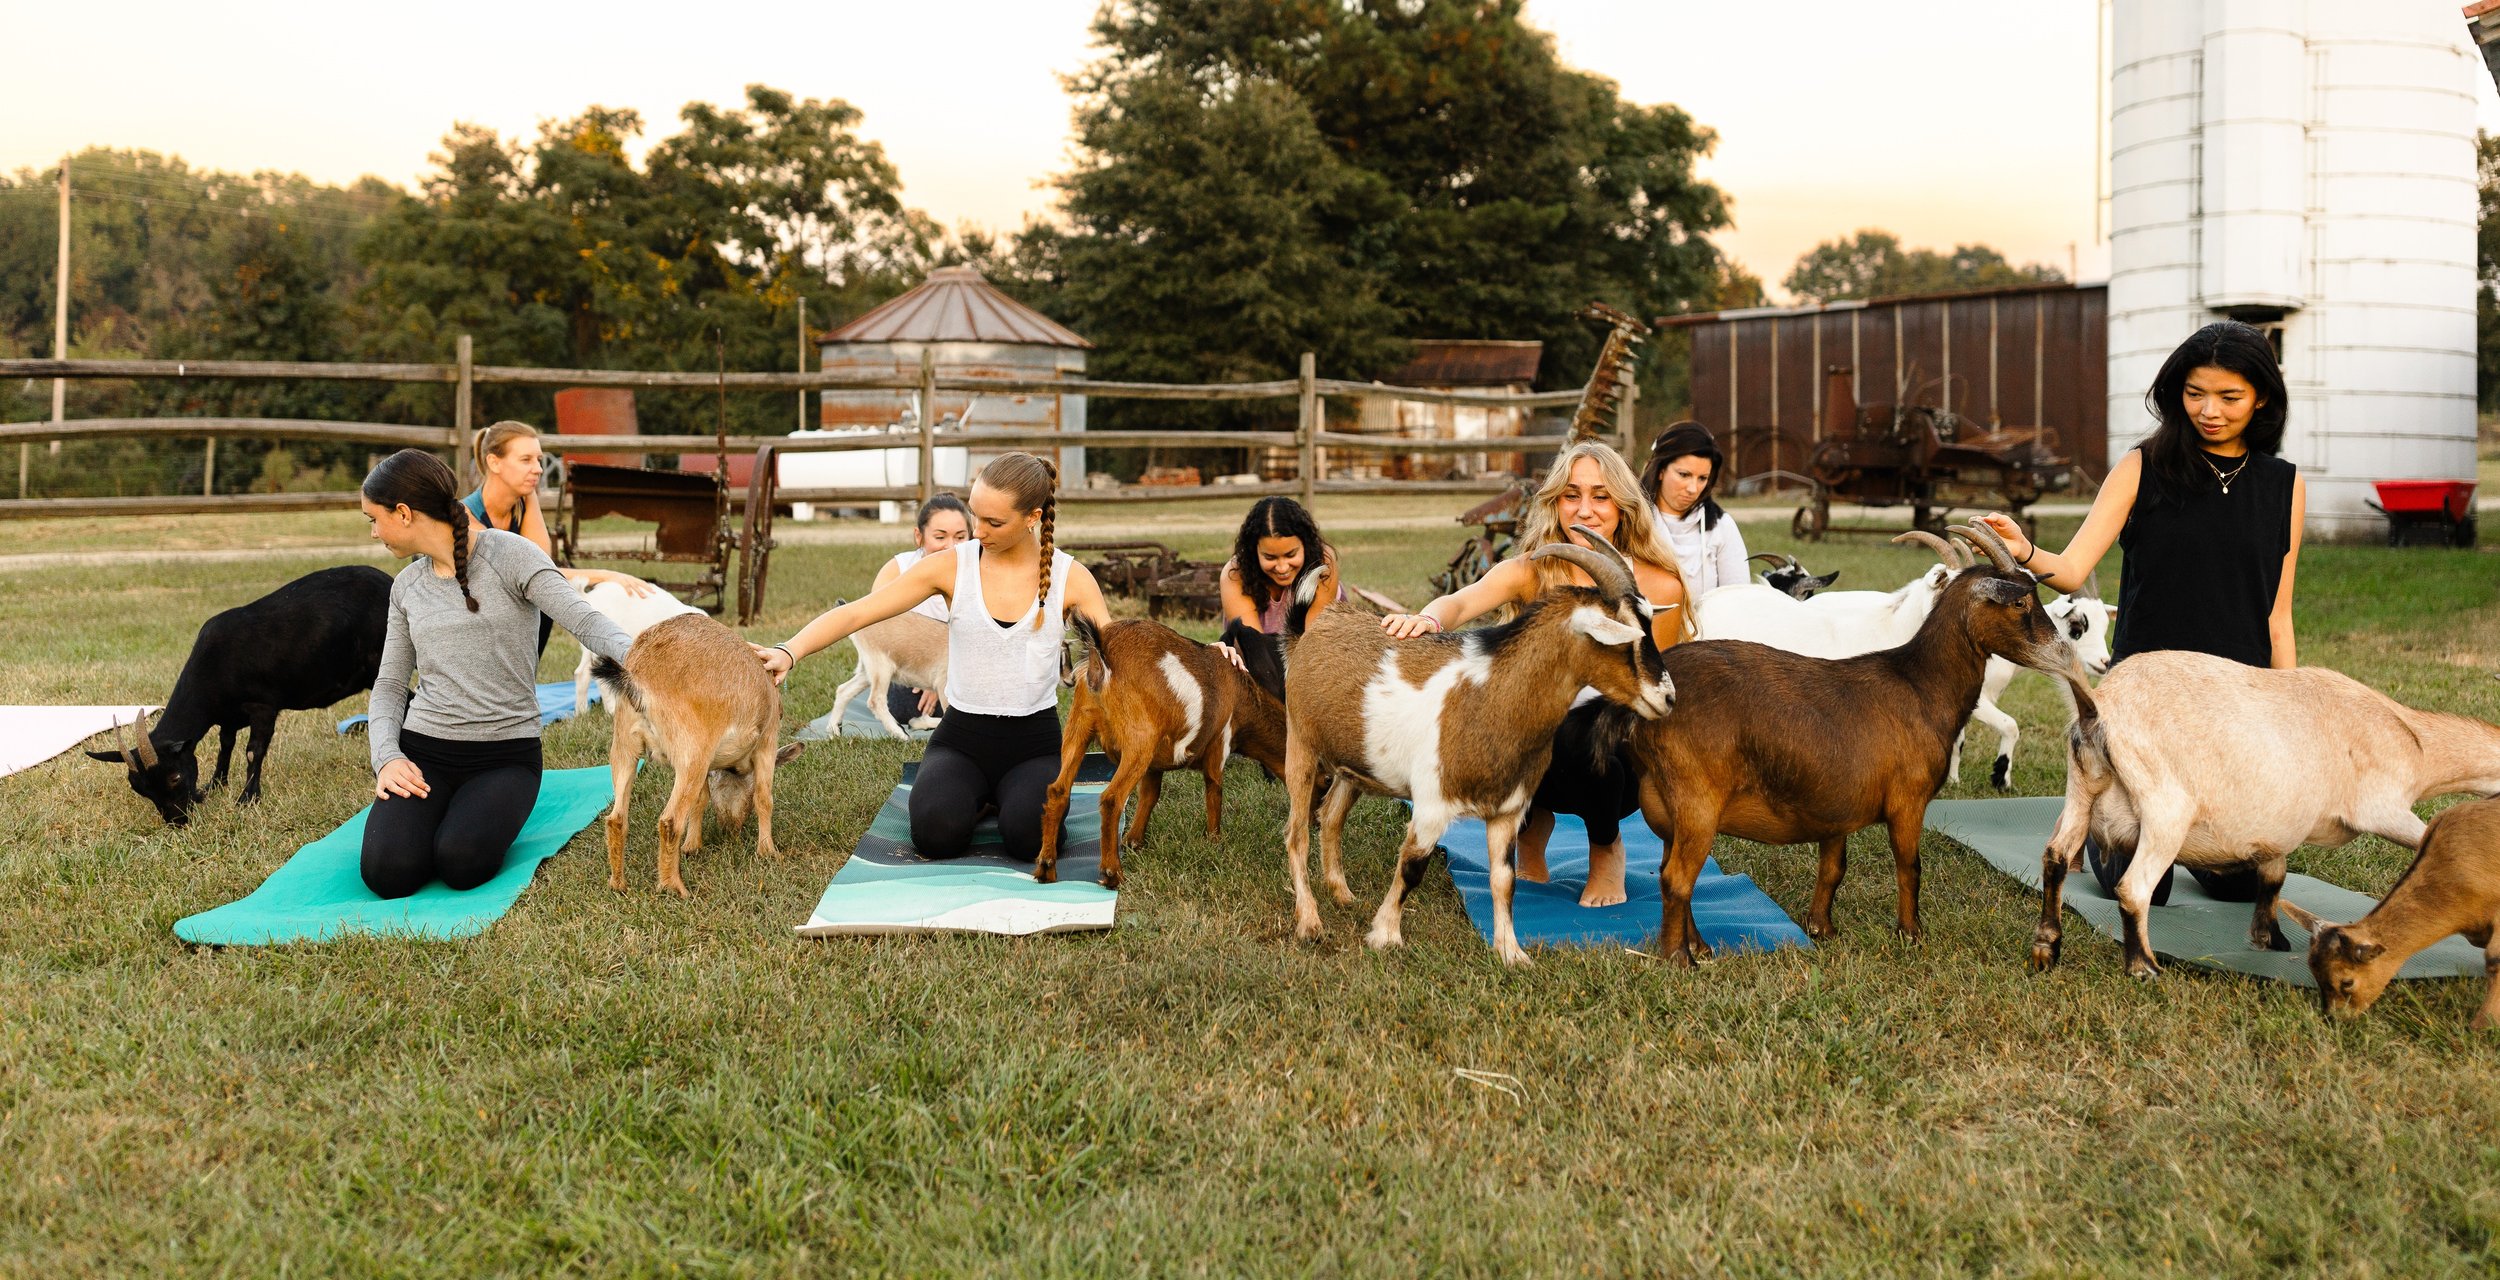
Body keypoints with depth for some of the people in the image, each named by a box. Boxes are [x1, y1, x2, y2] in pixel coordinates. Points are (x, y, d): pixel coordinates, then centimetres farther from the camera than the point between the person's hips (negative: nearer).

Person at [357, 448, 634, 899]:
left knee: (461, 863, -29)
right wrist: (387, 757, -5)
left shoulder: (508, 554, -6)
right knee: (388, 873, -21)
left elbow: (586, 621, -17)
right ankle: (431, 809, 12)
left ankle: (488, 809, 5)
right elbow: (390, 684, 14)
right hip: (422, 749, 4)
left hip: (506, 754, -4)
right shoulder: (406, 586, 12)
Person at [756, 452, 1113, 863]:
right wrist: (789, 652, -26)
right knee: (937, 834, -28)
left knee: (1029, 836, -30)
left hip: (1035, 741, 0)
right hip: (962, 737, 1)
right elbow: (854, 613, -9)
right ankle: (974, 794, 9)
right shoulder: (950, 566, -5)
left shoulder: (1070, 578, -4)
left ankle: (1010, 794, 8)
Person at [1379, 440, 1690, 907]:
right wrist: (1427, 618, -52)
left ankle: (1607, 849, -1)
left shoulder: (1659, 586, -9)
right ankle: (1533, 826, 7)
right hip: (1537, 755, 2)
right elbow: (1461, 601, -28)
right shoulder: (1530, 573, -8)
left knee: (1575, 732, -35)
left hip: (1617, 753, -2)